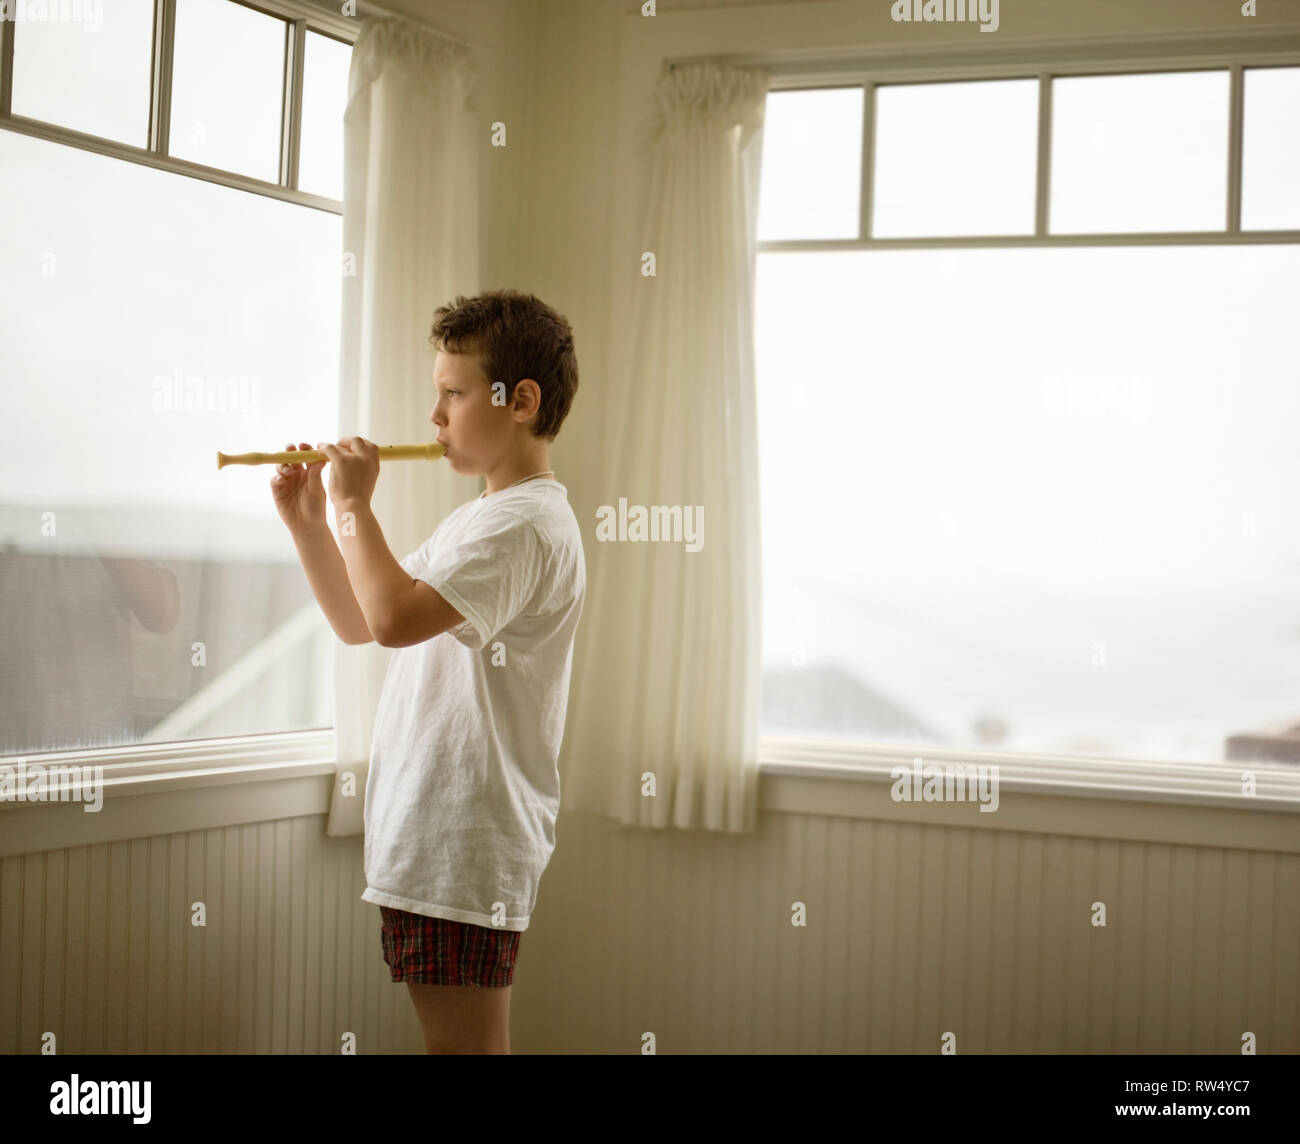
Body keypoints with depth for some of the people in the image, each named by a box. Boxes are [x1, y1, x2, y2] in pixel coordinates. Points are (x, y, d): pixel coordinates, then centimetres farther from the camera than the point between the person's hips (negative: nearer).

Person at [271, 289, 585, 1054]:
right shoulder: (477, 520, 19)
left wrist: (357, 504, -15)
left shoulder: (527, 524, -15)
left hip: (466, 846, -10)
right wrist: (309, 521, 11)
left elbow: (396, 618, -28)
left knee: (463, 1044, -6)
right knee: (465, 1044, 15)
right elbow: (357, 621, 23)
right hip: (430, 840, 10)